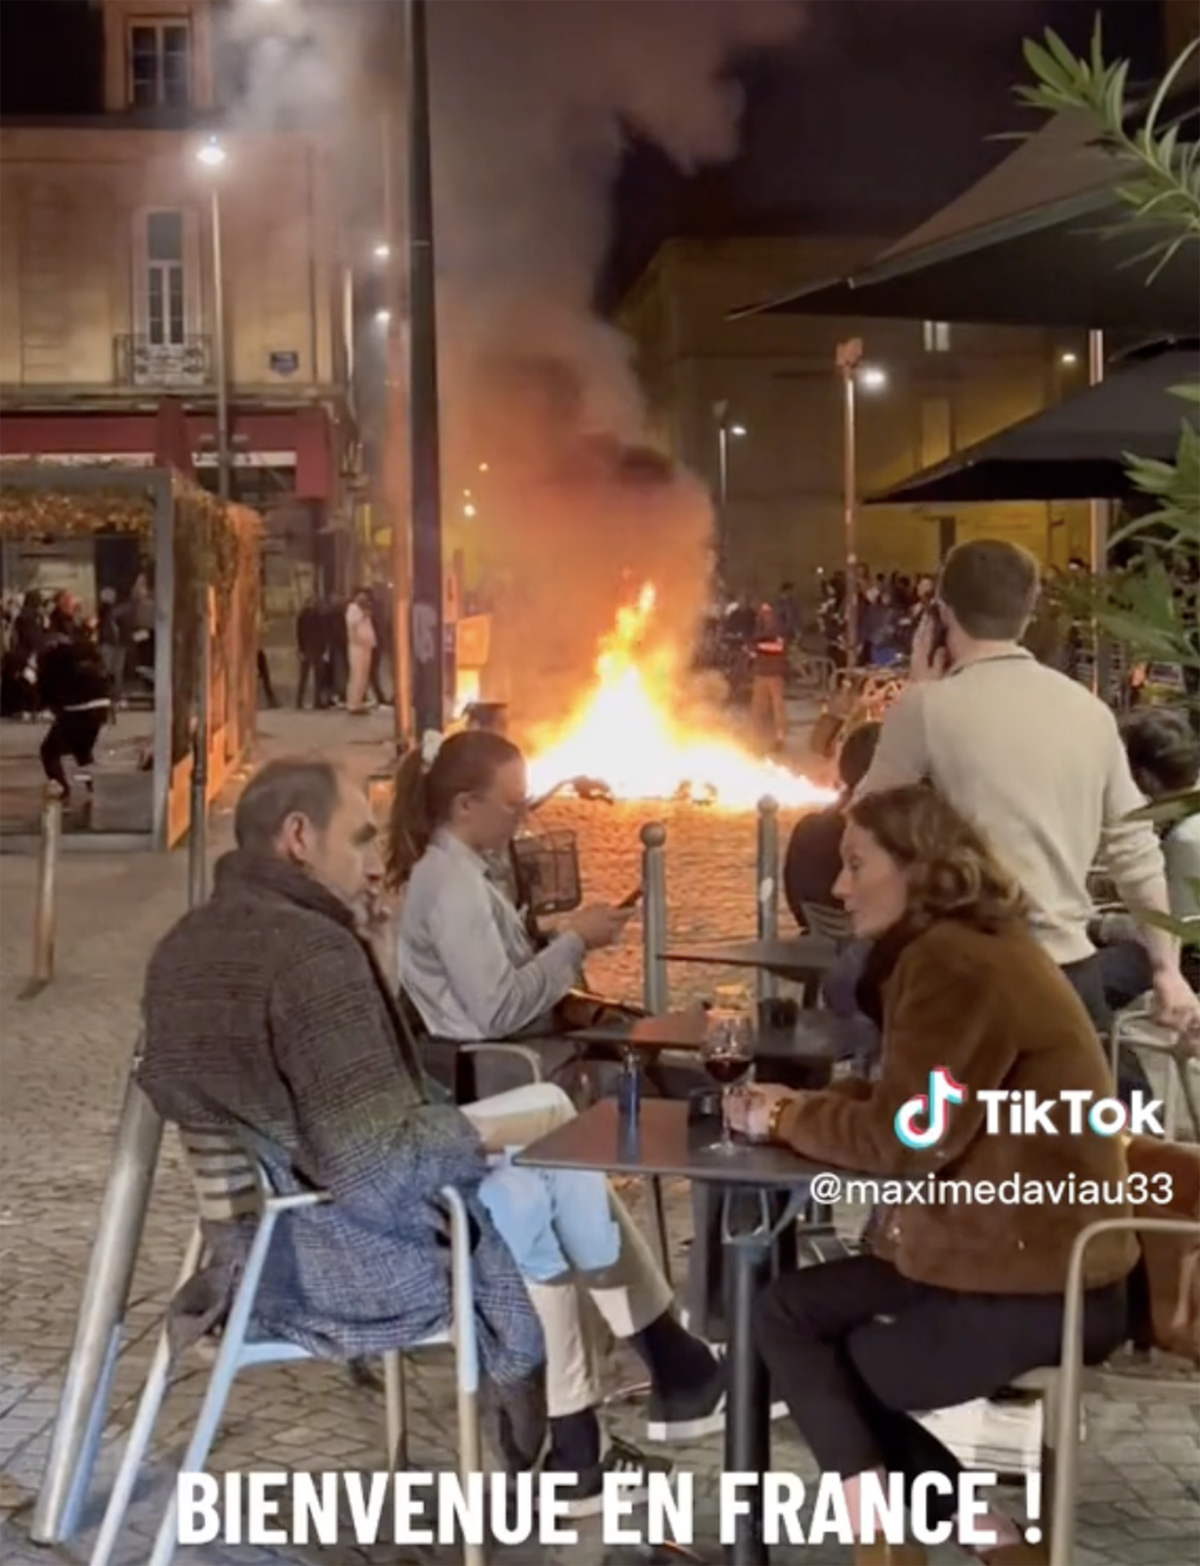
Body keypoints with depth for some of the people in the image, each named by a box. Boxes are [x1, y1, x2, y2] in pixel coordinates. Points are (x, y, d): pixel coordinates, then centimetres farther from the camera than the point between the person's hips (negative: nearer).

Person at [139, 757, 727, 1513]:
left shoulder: (185, 944, 7)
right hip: (337, 1256, -9)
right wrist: (479, 1136, -10)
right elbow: (380, 1157, -28)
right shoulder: (310, 951, -23)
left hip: (256, 1237, 9)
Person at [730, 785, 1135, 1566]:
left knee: (810, 1349, 0)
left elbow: (902, 1137, -23)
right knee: (790, 1310, 6)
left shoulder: (958, 963, -20)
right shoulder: (962, 947, 13)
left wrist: (788, 1117, -7)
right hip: (1008, 1248, 10)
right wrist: (803, 1104, 1)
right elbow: (907, 1102, 16)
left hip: (1038, 1282, -10)